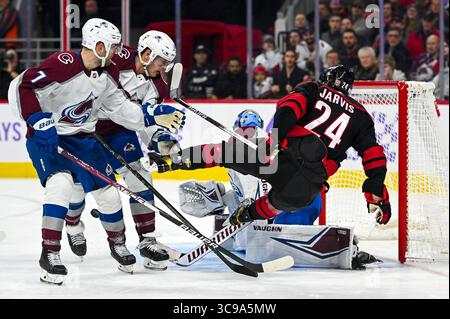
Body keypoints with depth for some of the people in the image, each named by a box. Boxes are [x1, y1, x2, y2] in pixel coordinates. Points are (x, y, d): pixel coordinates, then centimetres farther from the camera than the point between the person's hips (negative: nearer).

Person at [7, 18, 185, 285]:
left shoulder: (108, 72, -2)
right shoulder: (62, 65, -27)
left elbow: (119, 107, 7)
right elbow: (21, 88, -29)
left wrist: (154, 116, -1)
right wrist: (38, 121, -35)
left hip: (82, 138, 7)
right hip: (46, 138, -7)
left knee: (108, 191, 7)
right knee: (60, 184, -28)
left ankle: (118, 242, 34)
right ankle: (50, 254, -20)